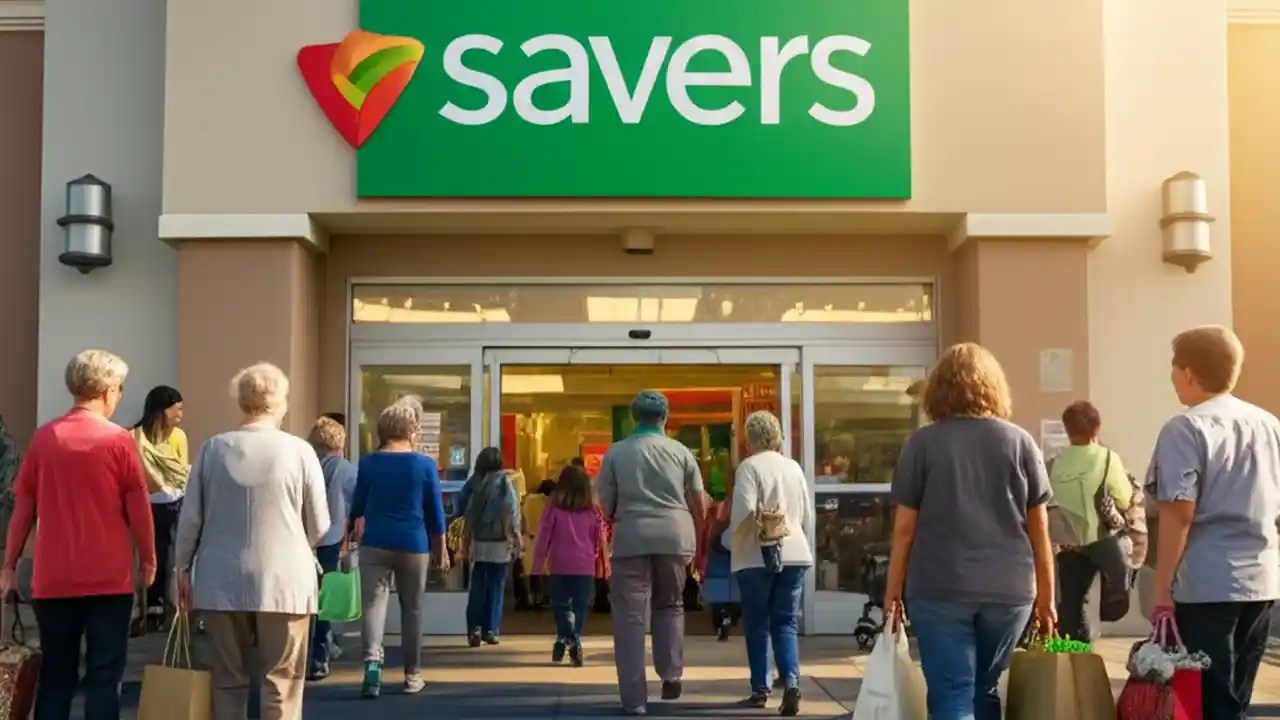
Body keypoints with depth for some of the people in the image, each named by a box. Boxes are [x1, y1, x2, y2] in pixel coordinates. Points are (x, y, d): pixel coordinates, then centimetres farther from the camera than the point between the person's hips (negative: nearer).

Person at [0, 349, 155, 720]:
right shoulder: (117, 440, -6)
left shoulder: (43, 437, 3)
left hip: (52, 579, 3)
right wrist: (148, 559, 8)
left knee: (55, 676, 12)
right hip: (108, 578, -3)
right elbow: (138, 508, -5)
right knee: (104, 675, 2)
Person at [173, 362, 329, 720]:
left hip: (222, 581, 3)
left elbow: (190, 518, 3)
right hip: (283, 581, -2)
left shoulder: (213, 448, 1)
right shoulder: (299, 450, -6)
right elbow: (319, 527, 0)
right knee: (281, 684, 3)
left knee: (228, 681, 12)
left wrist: (183, 568, 15)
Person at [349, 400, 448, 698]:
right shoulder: (425, 465, -3)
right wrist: (441, 550, 11)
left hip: (375, 544, 0)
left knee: (374, 603, -2)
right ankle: (412, 674, 17)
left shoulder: (368, 463, 1)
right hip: (413, 545, 0)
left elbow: (356, 508, 8)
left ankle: (372, 658, -26)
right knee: (412, 609, 11)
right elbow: (435, 511, 1)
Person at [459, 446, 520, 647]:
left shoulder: (475, 483, 5)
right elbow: (510, 511, -9)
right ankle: (491, 630, 6)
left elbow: (468, 515, 2)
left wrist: (465, 544, 6)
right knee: (496, 587, 5)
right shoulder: (504, 481, -2)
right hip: (499, 542, -2)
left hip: (479, 542, 2)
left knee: (477, 587, 6)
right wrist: (514, 537, -3)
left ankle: (474, 630, 0)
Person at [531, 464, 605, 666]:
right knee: (579, 606, 7)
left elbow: (544, 534, -1)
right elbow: (600, 538, 7)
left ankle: (565, 637, -8)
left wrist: (538, 562, 4)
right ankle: (574, 642, -2)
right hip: (584, 565, 1)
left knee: (561, 604, 10)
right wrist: (596, 557, 23)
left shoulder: (554, 506, -2)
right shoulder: (591, 509, 2)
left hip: (559, 564, -1)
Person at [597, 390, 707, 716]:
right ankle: (672, 674, 10)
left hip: (632, 537, -1)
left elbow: (606, 506, 7)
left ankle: (634, 698, 1)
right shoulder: (680, 451, 8)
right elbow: (699, 505, 10)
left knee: (630, 617, 3)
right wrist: (692, 530, 29)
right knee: (670, 605, 23)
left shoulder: (616, 452, 6)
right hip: (675, 535, 1)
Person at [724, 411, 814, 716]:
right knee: (786, 622, 6)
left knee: (757, 624, 8)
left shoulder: (749, 466, -8)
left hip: (757, 555, -4)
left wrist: (731, 539, 0)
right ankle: (791, 682, -12)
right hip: (794, 553, 4)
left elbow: (745, 512, -17)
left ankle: (760, 689, 13)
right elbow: (807, 515, 13)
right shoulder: (793, 466, 8)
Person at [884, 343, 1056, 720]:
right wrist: (1046, 598, 15)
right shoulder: (1020, 442, 6)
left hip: (940, 589, -3)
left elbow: (905, 528, -1)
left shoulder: (922, 442, 0)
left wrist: (892, 593, 8)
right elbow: (1039, 529, 8)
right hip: (1008, 590, 3)